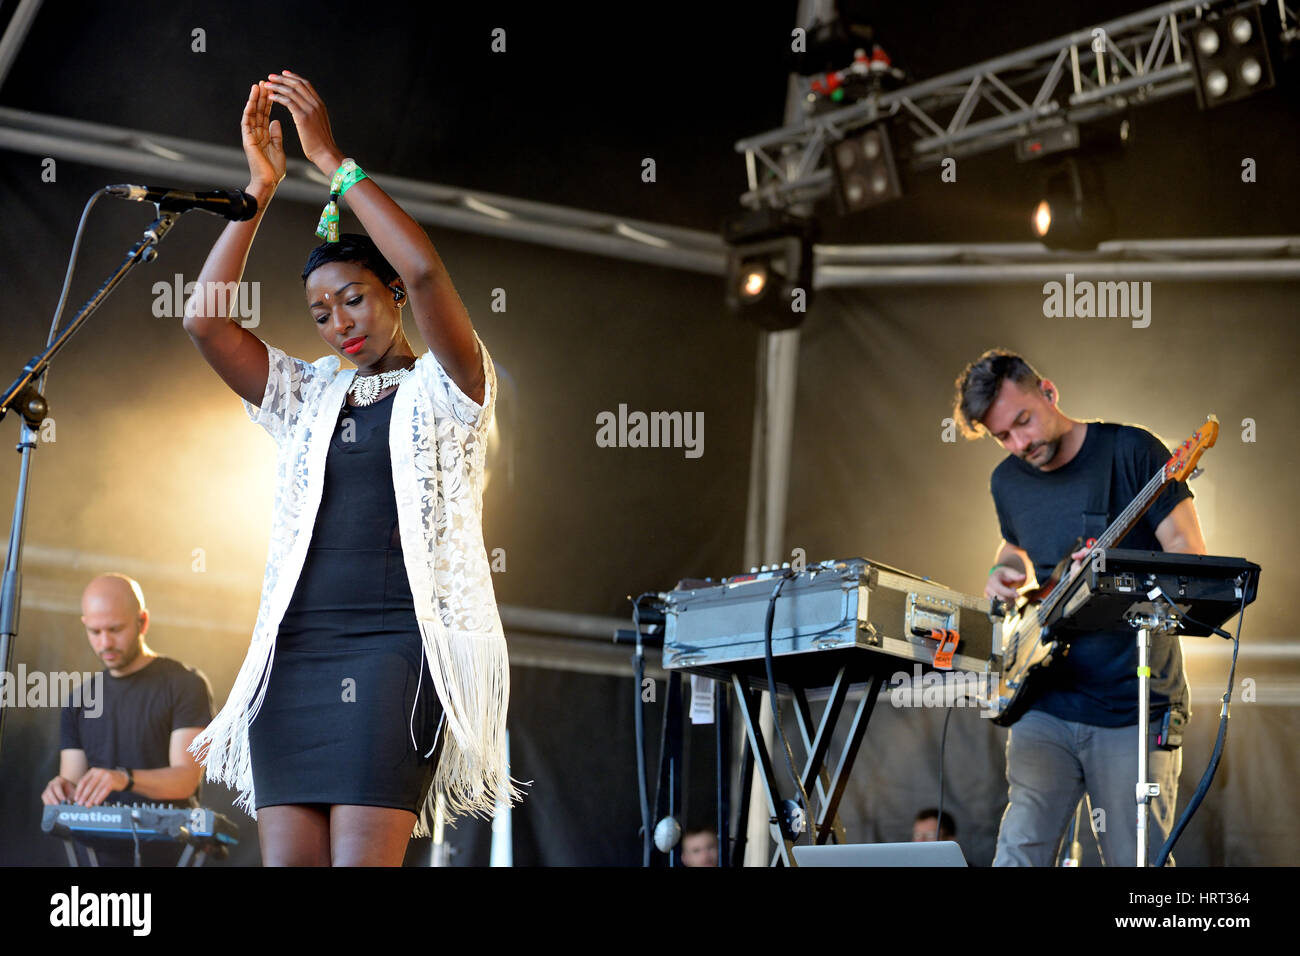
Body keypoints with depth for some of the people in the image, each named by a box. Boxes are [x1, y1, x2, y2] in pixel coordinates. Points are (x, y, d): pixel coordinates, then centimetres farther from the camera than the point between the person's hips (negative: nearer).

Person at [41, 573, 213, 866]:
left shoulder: (186, 685, 1)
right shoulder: (79, 703, 17)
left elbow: (187, 778, -9)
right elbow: (74, 780, 11)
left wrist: (125, 779, -26)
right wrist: (63, 790, -13)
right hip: (104, 855, 6)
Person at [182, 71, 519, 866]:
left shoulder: (445, 388, 7)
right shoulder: (308, 397, 21)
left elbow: (424, 272, -11)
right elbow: (204, 317, 10)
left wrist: (334, 160, -6)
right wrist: (262, 187, 5)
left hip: (400, 642, -5)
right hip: (295, 643, 5)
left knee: (362, 859, -17)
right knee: (287, 857, -5)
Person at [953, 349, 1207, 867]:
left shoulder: (1131, 451, -7)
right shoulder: (1008, 482, 10)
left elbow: (1192, 559, -8)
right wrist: (1005, 571, 8)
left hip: (1133, 708, -4)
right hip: (1045, 704, 4)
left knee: (1135, 860, -2)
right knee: (1020, 851, -2)